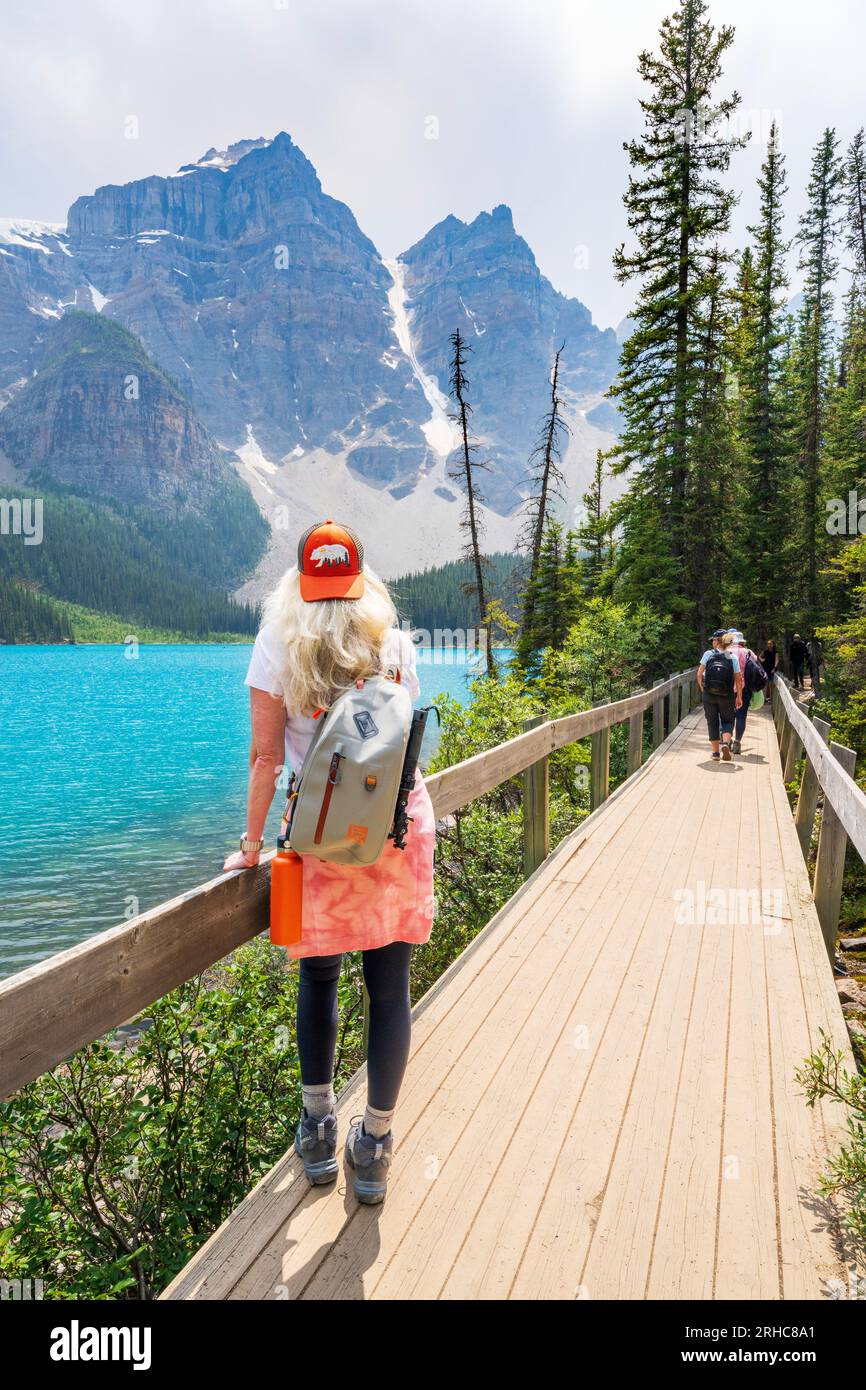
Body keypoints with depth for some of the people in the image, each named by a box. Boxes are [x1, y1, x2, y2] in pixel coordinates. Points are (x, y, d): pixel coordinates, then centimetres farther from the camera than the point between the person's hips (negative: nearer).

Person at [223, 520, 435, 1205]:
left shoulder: (276, 649, -2)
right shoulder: (396, 647, 3)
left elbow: (267, 756, -5)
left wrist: (252, 846, 5)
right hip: (398, 828, 1)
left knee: (319, 977, 17)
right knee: (390, 985, 8)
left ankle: (318, 1129, 28)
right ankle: (375, 1144, 20)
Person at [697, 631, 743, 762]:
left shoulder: (708, 654, -4)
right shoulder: (733, 657, -2)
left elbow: (699, 674, -5)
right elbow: (738, 679, -2)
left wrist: (702, 688, 10)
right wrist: (739, 697, 6)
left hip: (708, 694, 0)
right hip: (726, 696, 0)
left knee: (712, 722, 11)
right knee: (727, 721, 15)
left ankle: (715, 752, 13)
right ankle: (726, 743, -12)